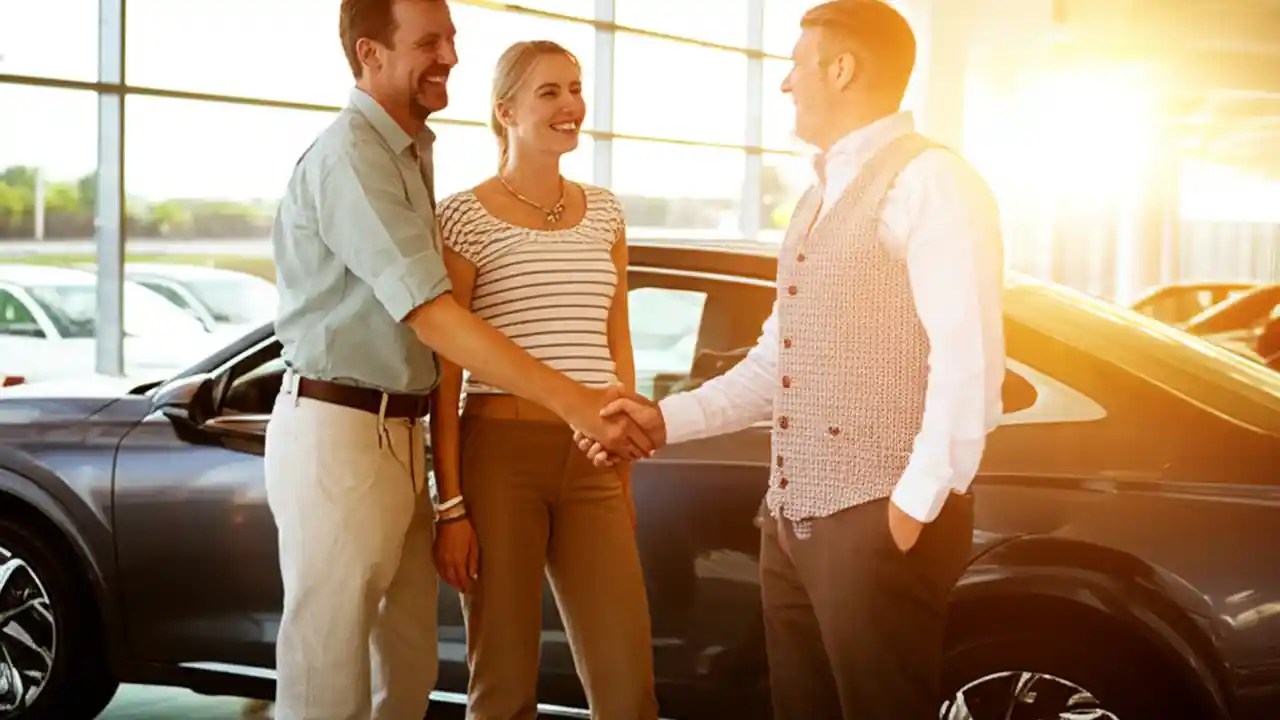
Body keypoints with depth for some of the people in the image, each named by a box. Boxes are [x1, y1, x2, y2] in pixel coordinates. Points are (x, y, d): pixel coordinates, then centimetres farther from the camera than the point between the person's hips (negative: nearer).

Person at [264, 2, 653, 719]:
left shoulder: (413, 151, 14)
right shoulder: (351, 157, -16)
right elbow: (430, 314, -25)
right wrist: (573, 401, -30)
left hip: (398, 434, 9)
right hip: (336, 434, -9)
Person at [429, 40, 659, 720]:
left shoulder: (603, 211, 12)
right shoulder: (465, 217, -4)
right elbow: (445, 375, -5)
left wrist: (626, 476, 16)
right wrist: (451, 505, -9)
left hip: (593, 463, 4)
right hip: (501, 456, -4)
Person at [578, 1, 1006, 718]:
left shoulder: (929, 180, -10)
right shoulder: (821, 197, 18)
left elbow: (969, 357, -18)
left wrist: (918, 504, -19)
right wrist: (666, 418, 9)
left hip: (877, 520, -8)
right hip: (792, 518, 8)